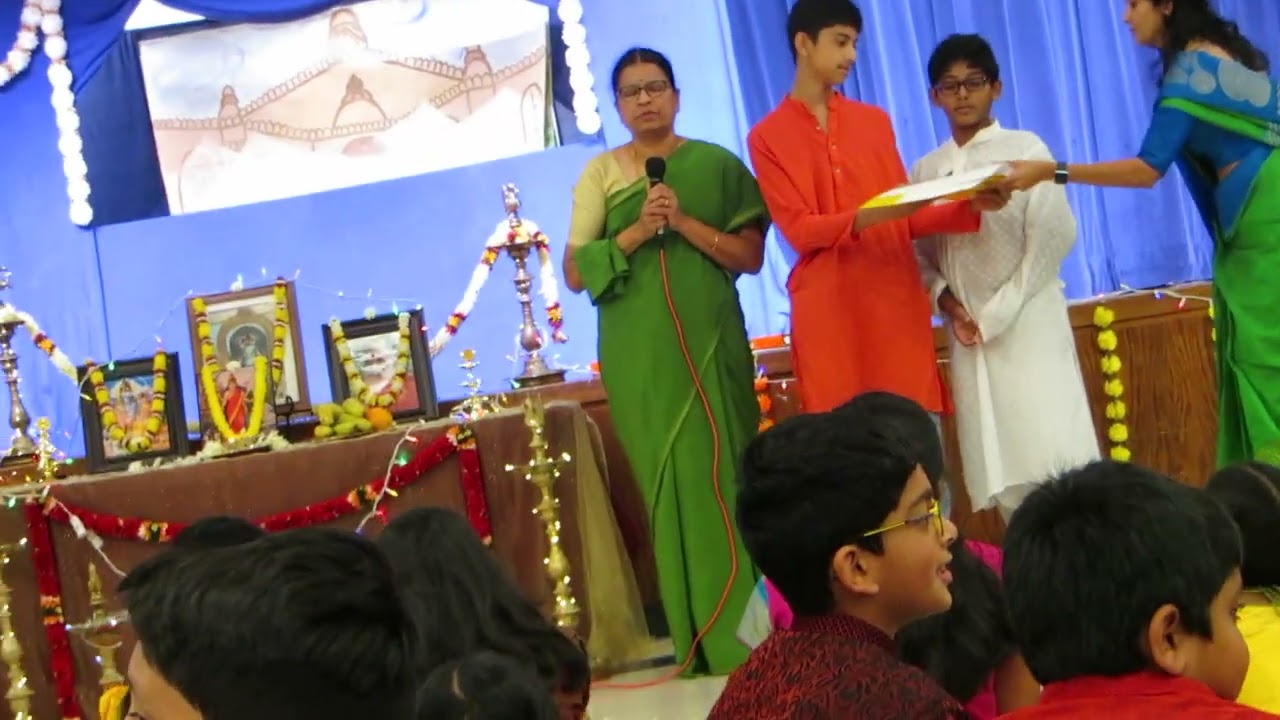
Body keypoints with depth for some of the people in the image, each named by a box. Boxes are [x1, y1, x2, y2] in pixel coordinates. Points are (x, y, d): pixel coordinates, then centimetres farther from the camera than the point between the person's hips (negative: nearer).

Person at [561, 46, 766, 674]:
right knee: (671, 479, 0)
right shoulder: (601, 172, 7)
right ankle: (702, 639, 4)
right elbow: (576, 273, 3)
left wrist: (684, 223, -10)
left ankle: (744, 631, 5)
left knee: (722, 471, -3)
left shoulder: (716, 164, 6)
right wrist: (637, 232, -10)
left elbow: (751, 254, 1)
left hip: (711, 341, 0)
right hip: (640, 352, 1)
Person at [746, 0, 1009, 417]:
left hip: (898, 301, 3)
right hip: (828, 310, -3)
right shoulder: (768, 137, 3)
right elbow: (799, 231, -6)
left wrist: (970, 207, -2)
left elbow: (907, 218, 14)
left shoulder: (875, 120, 14)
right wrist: (868, 217, -21)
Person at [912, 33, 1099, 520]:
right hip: (967, 332, 4)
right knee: (999, 463, 0)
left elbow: (1053, 237, -6)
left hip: (1028, 322, -3)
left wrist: (997, 314, -10)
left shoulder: (1025, 150, 0)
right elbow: (920, 253, 12)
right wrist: (945, 300, -8)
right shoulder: (926, 170, 11)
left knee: (1053, 455, -12)